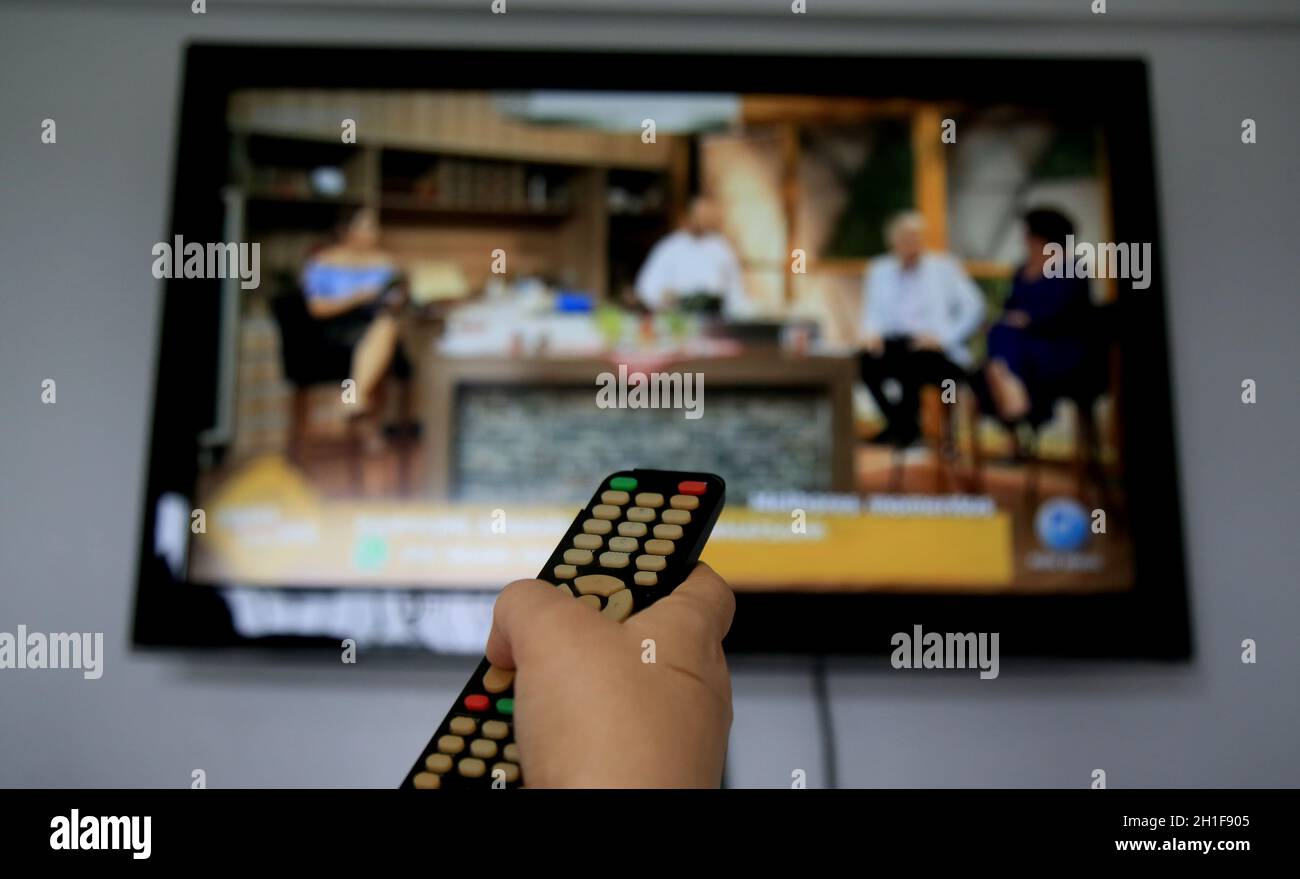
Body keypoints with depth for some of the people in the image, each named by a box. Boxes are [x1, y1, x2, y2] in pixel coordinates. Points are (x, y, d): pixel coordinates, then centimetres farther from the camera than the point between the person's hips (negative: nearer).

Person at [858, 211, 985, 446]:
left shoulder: (944, 267, 9)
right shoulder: (880, 270, 18)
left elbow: (973, 308, 2)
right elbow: (873, 311, 15)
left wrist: (943, 337, -12)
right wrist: (871, 333, -9)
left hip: (934, 350, -3)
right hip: (893, 344, 3)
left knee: (910, 360, -36)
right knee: (864, 360, -29)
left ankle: (904, 430, -12)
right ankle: (900, 426, -7)